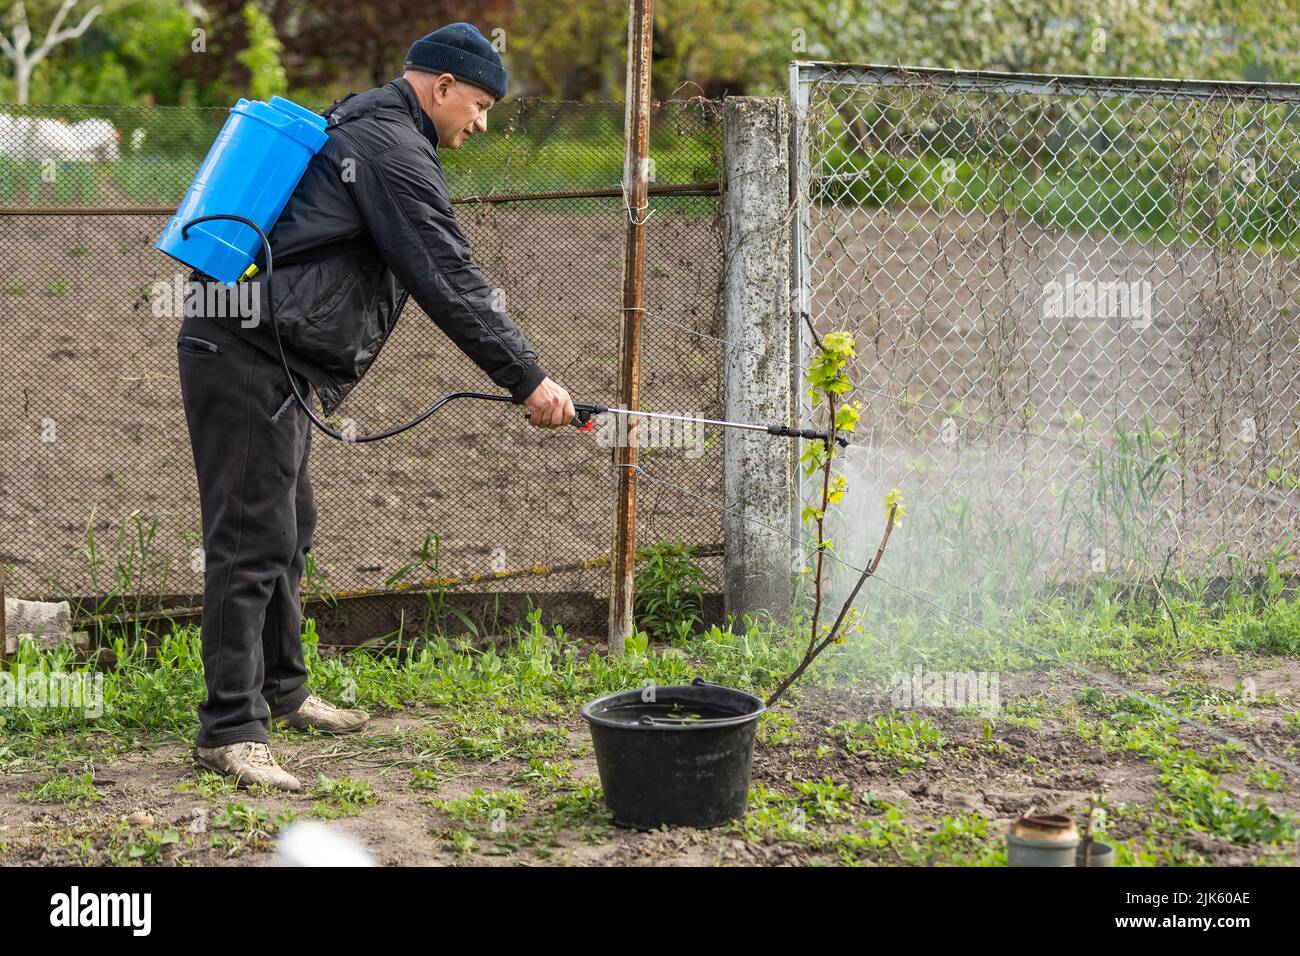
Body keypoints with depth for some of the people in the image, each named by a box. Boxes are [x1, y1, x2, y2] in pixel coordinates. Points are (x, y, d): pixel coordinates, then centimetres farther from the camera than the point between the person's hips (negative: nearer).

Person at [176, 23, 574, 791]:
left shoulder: (357, 126, 22)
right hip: (248, 357, -11)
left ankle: (281, 691, 28)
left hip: (264, 353, 11)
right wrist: (528, 380, -13)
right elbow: (449, 283, -16)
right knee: (254, 540, -10)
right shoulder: (396, 150, -12)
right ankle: (231, 730, -8)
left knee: (289, 528, 18)